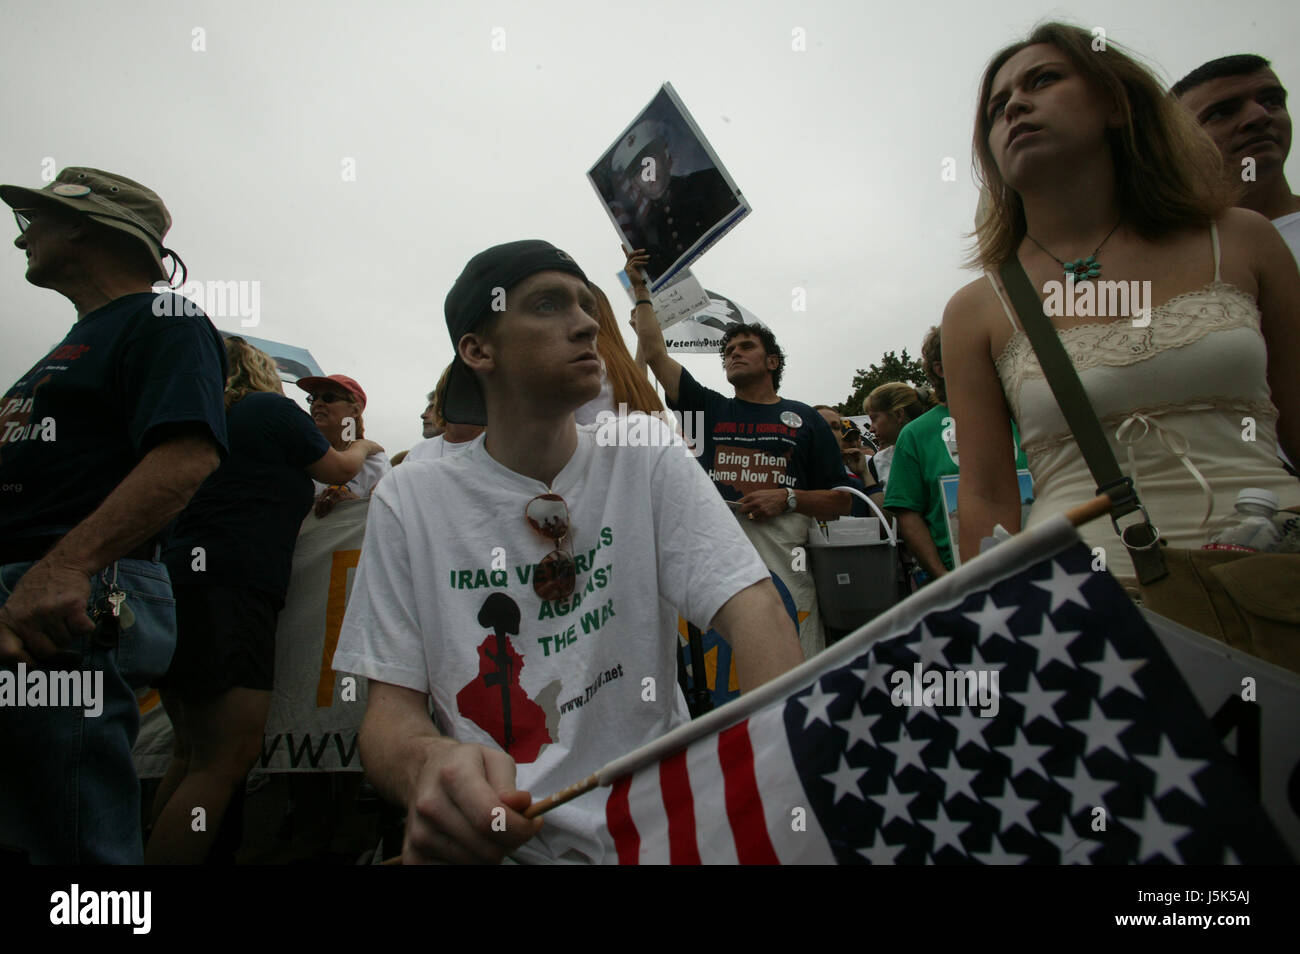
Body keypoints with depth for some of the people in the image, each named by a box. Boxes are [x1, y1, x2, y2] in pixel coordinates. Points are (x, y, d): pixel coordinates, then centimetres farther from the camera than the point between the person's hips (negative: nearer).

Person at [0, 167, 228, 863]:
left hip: (75, 604, -10)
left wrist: (64, 566, -29)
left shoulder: (162, 318, -2)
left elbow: (187, 457, -19)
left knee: (73, 842, -6)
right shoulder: (81, 339, 29)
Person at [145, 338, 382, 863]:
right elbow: (339, 469, 14)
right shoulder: (272, 408, 1)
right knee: (228, 759, -8)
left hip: (176, 580, 9)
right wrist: (364, 446, 34)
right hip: (227, 589, -9)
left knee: (192, 754, 15)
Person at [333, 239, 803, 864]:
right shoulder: (409, 501, 0)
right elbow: (391, 707, -1)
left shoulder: (646, 459, 0)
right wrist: (425, 762, -26)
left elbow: (752, 603, -10)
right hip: (487, 838, 0)